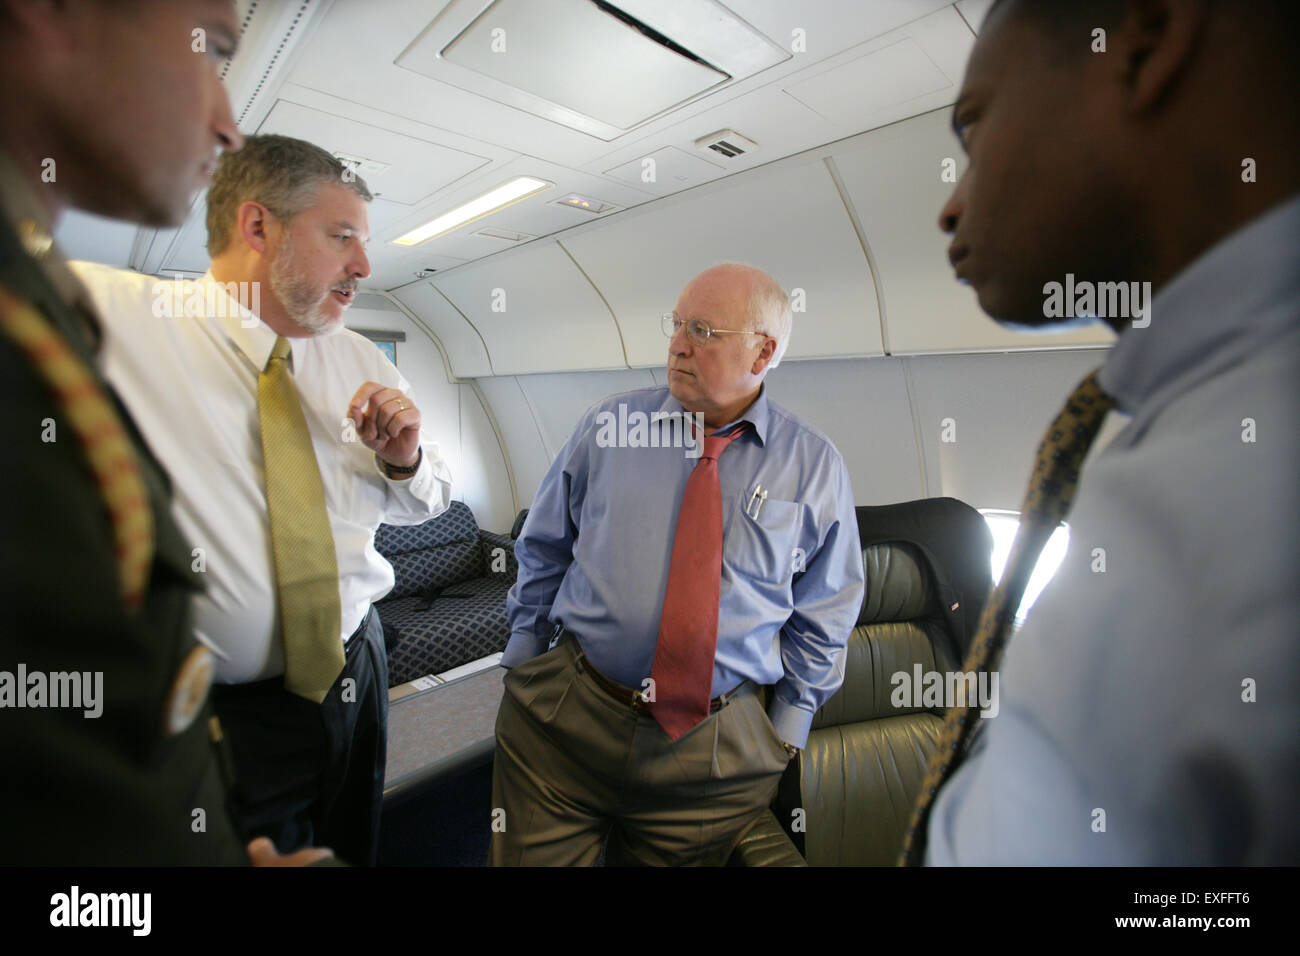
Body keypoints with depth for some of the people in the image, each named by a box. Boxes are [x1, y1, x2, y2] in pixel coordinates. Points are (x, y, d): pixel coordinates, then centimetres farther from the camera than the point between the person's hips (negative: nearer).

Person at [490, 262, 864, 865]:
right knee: (531, 855, 9)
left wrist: (786, 733, 5)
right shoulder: (608, 426, -1)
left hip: (720, 747, 0)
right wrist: (524, 670, 8)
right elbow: (543, 552, 7)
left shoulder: (814, 466, -2)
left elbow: (822, 618, 5)